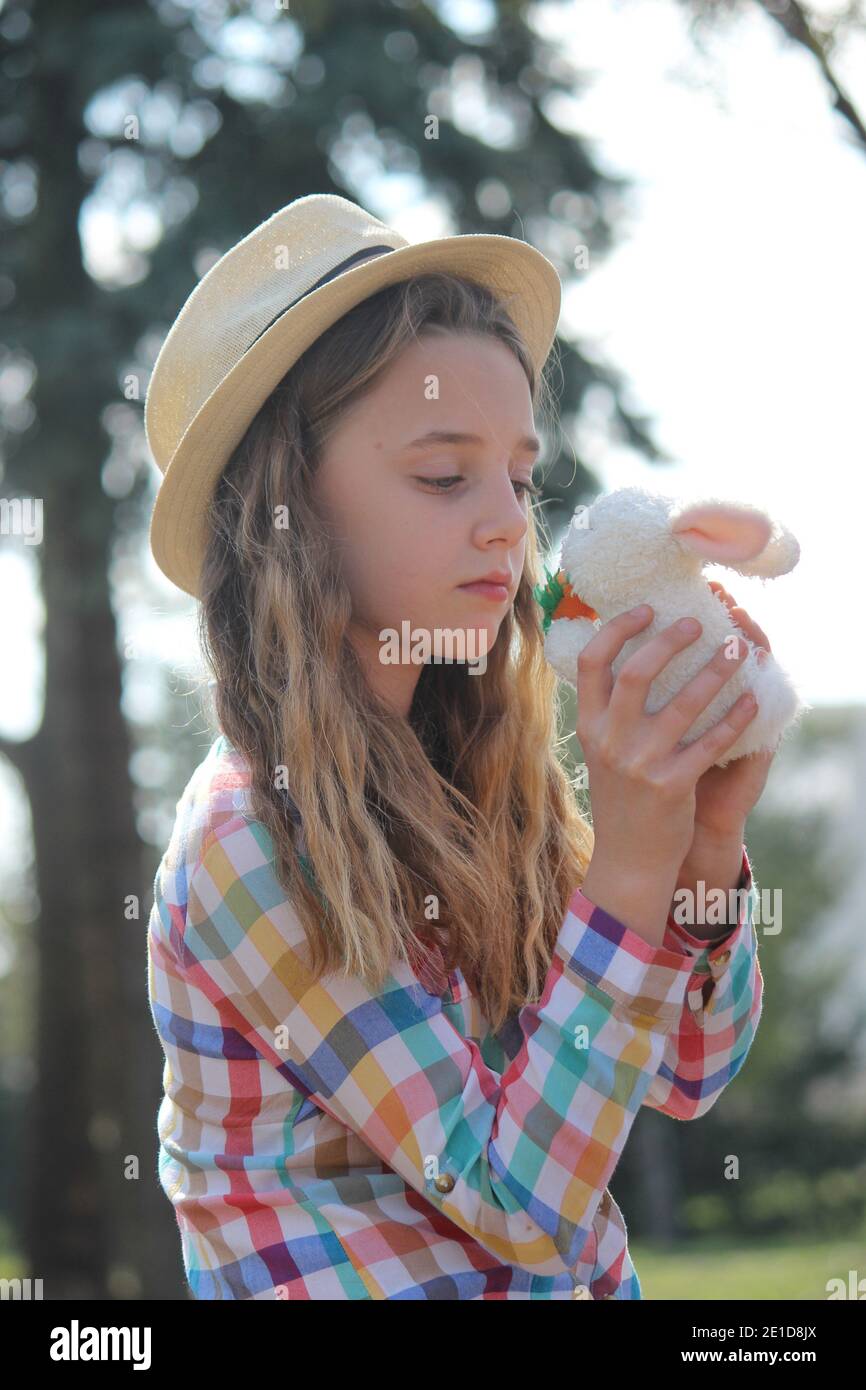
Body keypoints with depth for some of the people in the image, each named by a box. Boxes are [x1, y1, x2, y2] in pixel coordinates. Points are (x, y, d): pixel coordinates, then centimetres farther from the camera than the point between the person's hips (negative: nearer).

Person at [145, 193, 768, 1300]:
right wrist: (632, 864, -23)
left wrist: (707, 840, -12)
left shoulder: (482, 779, -1)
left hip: (586, 1279, 4)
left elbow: (689, 1074, 2)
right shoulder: (244, 846, -16)